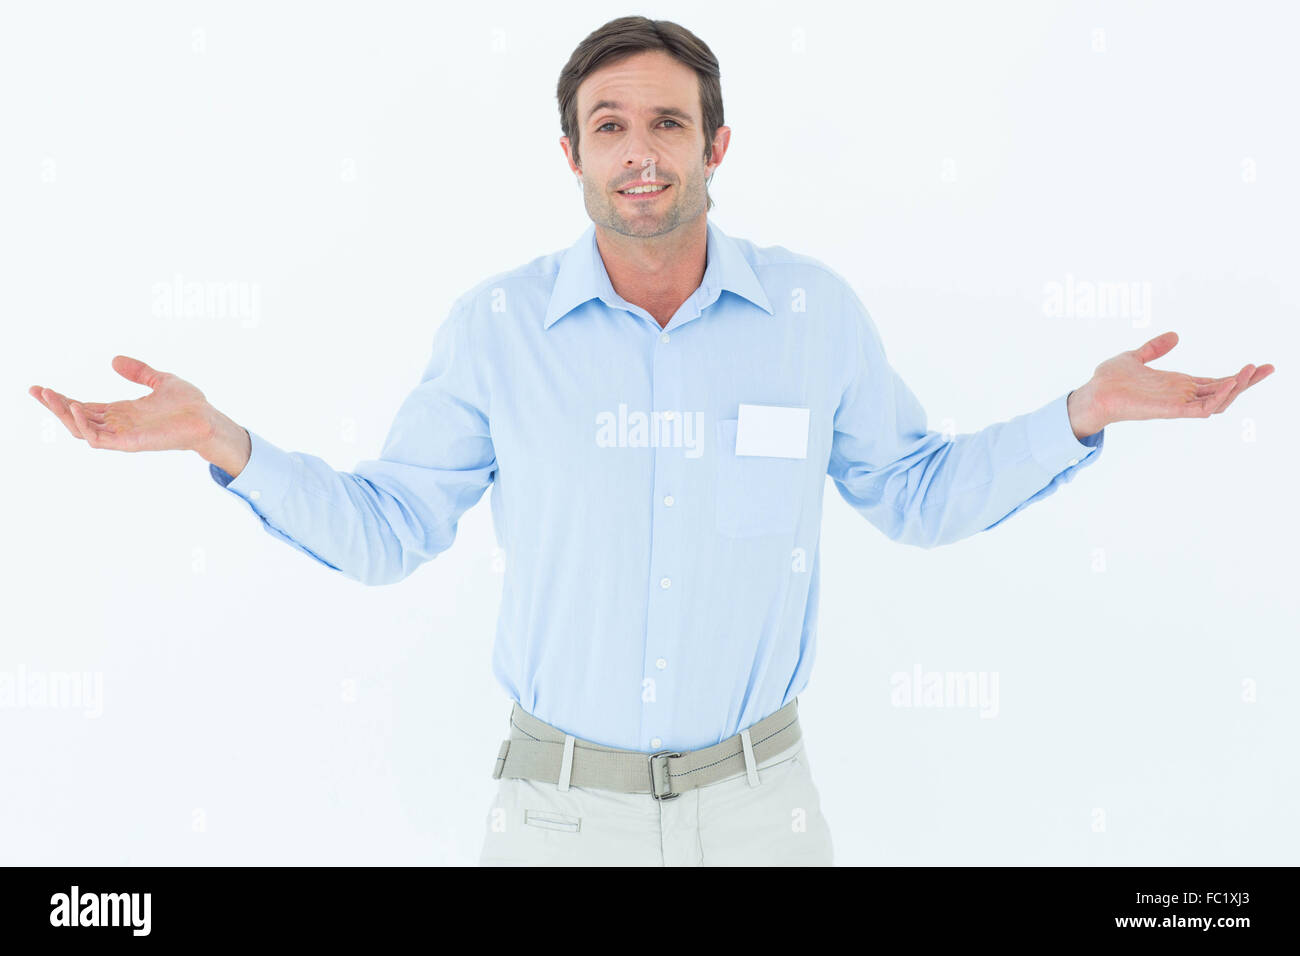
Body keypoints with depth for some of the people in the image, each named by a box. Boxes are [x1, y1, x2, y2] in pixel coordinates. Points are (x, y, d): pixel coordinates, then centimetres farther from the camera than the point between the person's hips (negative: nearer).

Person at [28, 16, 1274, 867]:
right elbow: (383, 533, -1)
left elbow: (917, 495, 7)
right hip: (560, 805, 0)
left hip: (754, 799, 1)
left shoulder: (814, 312, -4)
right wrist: (222, 441, -15)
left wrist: (1085, 413, -6)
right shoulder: (495, 327, -7)